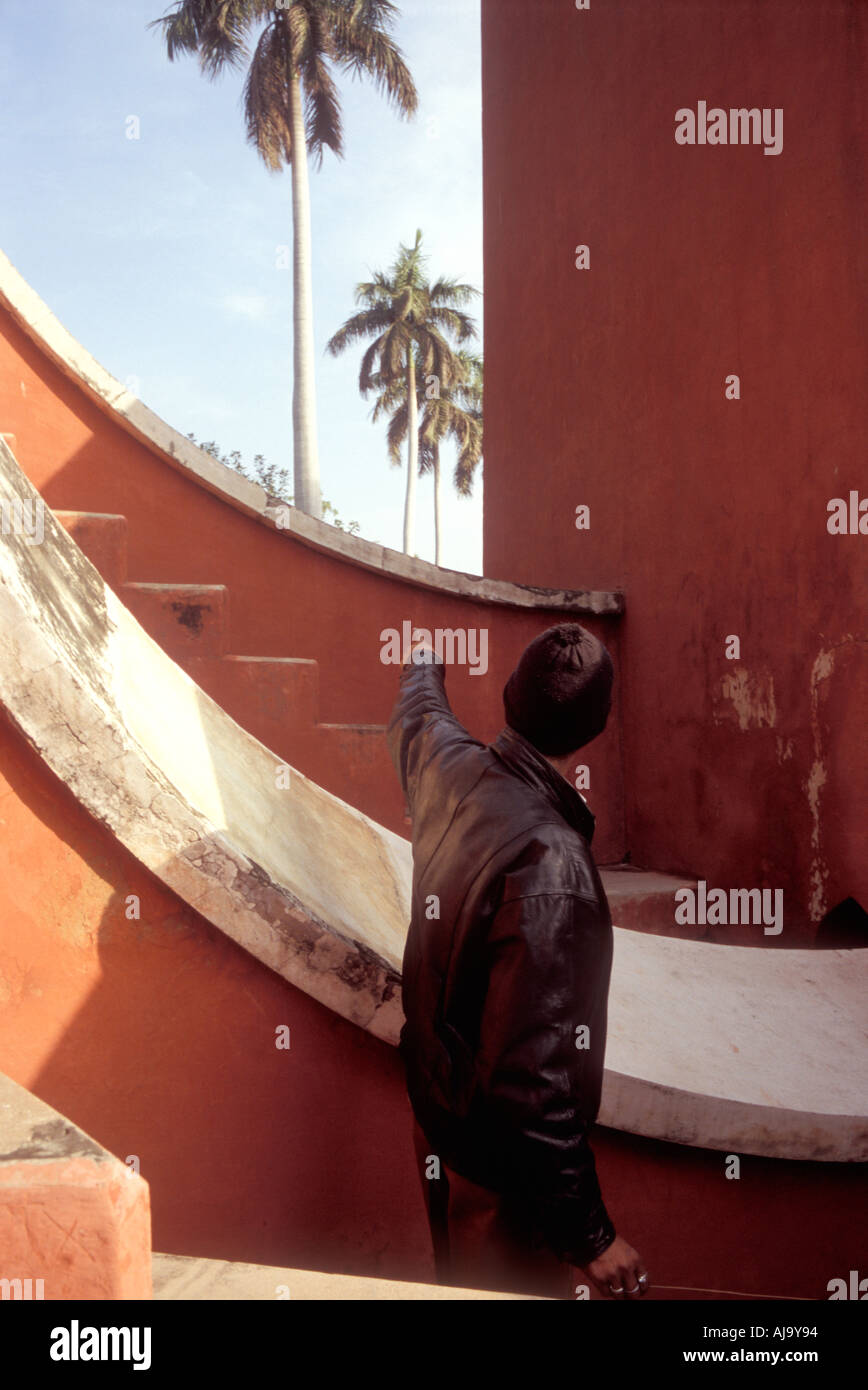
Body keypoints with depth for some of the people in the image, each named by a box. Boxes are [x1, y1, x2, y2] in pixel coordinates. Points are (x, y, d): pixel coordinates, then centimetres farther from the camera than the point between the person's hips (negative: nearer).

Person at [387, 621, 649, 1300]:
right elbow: (532, 1078, -34)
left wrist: (425, 667, 38)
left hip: (437, 1110, 7)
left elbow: (417, 719, 15)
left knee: (459, 1278, 29)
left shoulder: (451, 768, -12)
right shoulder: (552, 865, -36)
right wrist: (590, 1233, -21)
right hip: (500, 1162, -7)